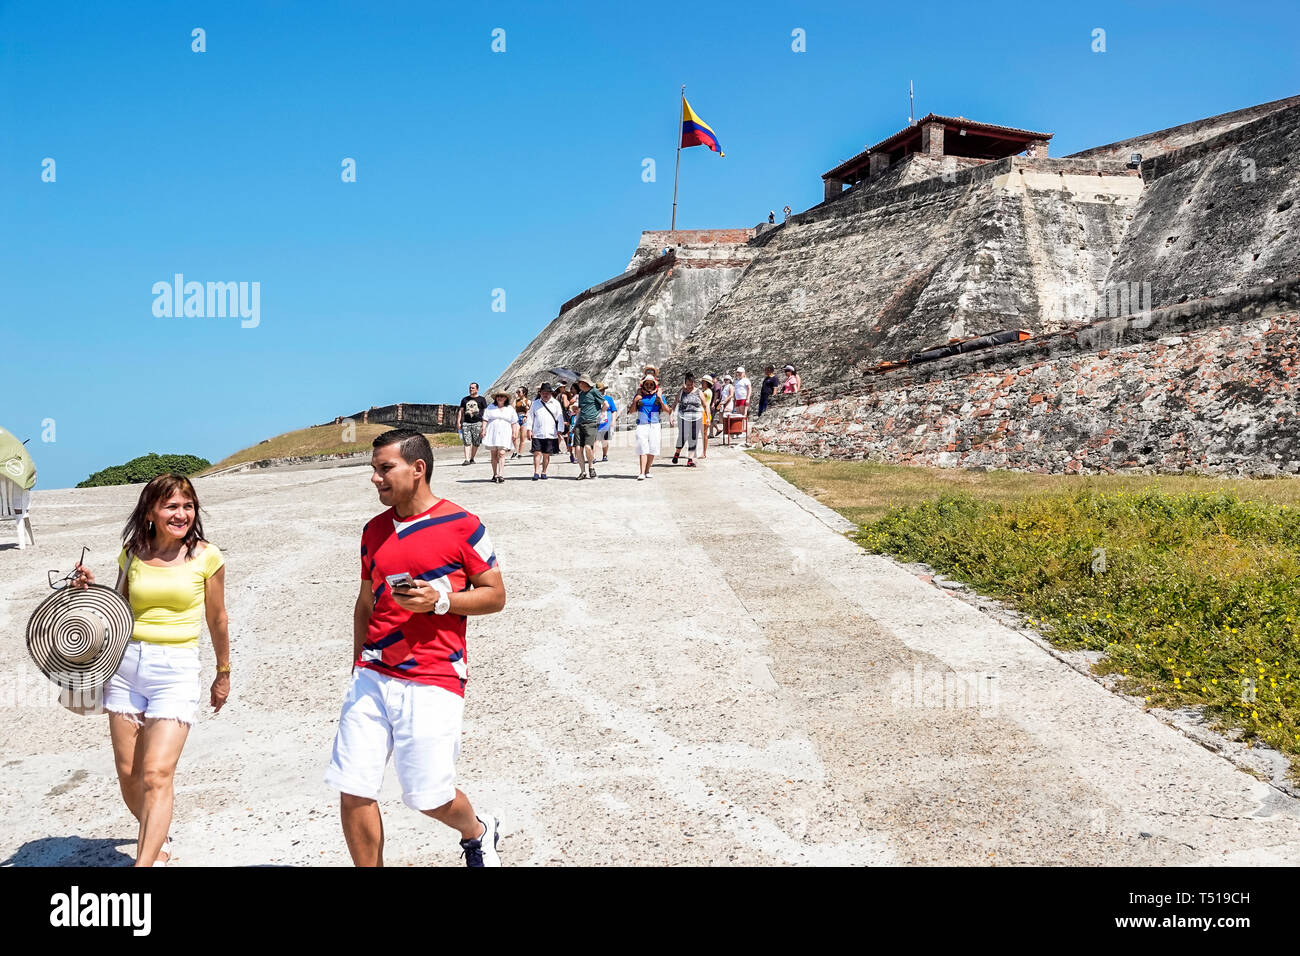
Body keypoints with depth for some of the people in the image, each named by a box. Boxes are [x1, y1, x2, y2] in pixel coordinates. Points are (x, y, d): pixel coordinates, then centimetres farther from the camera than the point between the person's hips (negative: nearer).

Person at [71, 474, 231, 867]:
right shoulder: (132, 554, 7)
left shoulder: (206, 556, -1)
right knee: (128, 774, 10)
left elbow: (217, 620, 8)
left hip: (177, 670, -4)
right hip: (126, 662, 4)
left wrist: (223, 673, 15)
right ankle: (159, 840, 35)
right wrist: (90, 590, 0)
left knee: (156, 775, -13)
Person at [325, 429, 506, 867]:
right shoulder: (375, 530, 11)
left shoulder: (462, 525, -5)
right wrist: (359, 666, 17)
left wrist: (439, 600, -16)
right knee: (352, 791, 0)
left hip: (433, 681, -5)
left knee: (428, 797, 0)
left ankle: (478, 832, 34)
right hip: (373, 677, 5)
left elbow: (495, 595, -2)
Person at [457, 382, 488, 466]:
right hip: (466, 423, 2)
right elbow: (461, 411, 19)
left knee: (476, 443, -3)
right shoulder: (465, 399, 18)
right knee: (467, 442, -9)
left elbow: (485, 412, 4)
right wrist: (458, 422, 8)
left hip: (477, 423, -2)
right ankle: (467, 459, -14)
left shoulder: (481, 399, 8)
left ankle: (472, 459, 9)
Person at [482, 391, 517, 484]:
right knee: (494, 455, 2)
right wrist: (483, 430, -4)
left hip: (504, 435, -1)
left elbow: (514, 423, 11)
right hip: (492, 434, 1)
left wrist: (514, 433, 2)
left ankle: (501, 474, -22)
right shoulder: (490, 408, 11)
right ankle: (495, 474, 8)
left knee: (501, 454, -14)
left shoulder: (510, 409, 12)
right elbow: (485, 419, 7)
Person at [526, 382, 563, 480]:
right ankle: (536, 472, -7)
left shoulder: (555, 404, 7)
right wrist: (529, 429, 1)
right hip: (537, 434, 0)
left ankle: (543, 472, 15)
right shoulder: (535, 403, 9)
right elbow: (530, 417, 10)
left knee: (547, 454, 4)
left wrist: (559, 432, 1)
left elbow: (560, 418, 7)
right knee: (537, 453, -8)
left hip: (551, 434, 0)